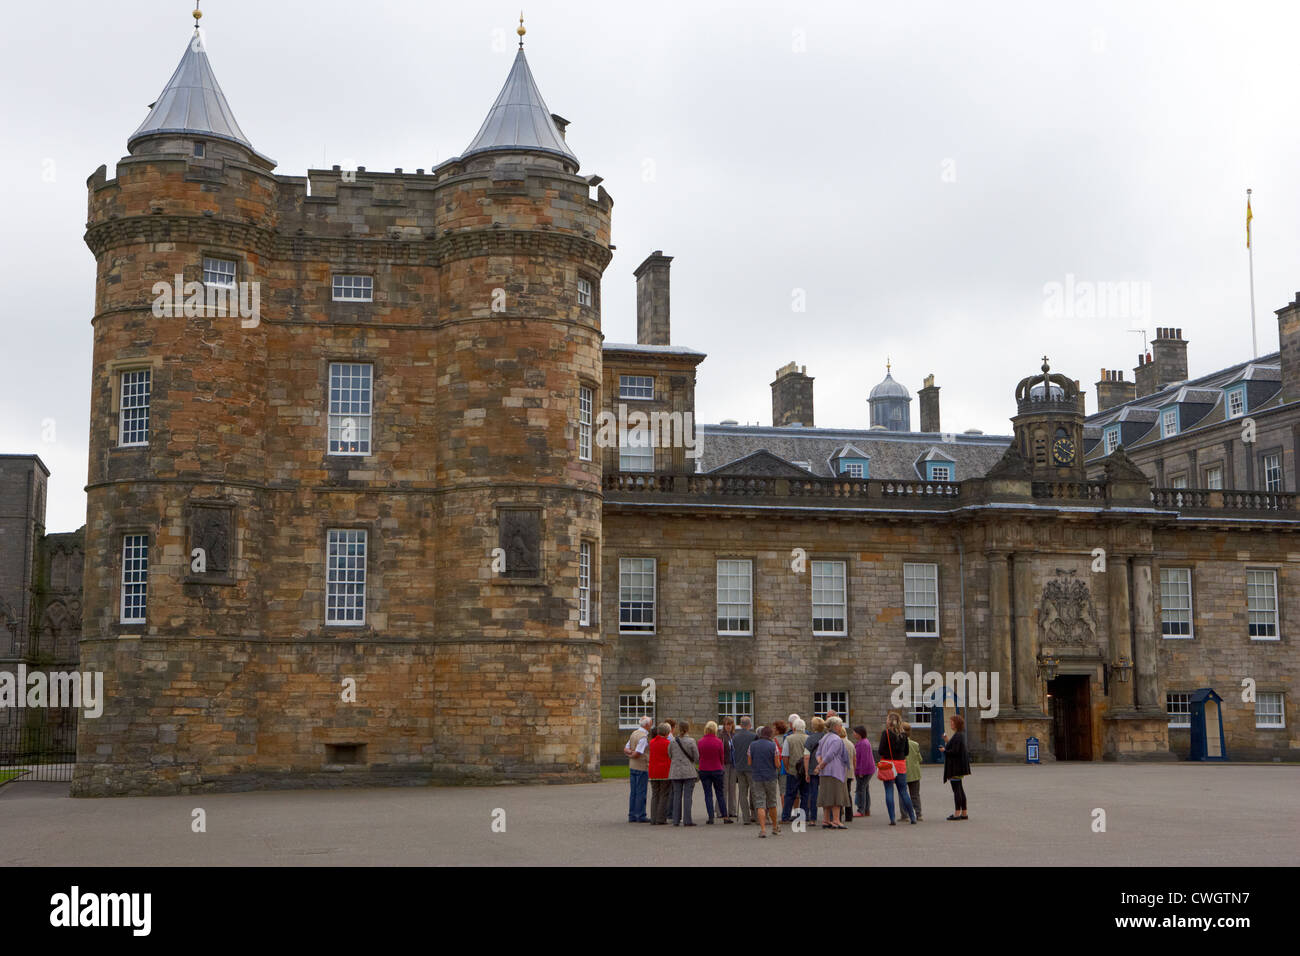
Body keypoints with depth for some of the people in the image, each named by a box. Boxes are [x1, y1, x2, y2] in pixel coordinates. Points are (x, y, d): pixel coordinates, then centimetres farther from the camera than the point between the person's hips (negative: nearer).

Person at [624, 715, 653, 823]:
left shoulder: (634, 733, 11)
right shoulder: (643, 737, -18)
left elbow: (625, 749, 12)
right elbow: (637, 754, -22)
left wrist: (630, 752, -5)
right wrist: (632, 755, -2)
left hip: (632, 766, 9)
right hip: (642, 767, -9)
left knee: (633, 792, 10)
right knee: (641, 792, -3)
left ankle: (632, 816, 12)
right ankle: (641, 816, 0)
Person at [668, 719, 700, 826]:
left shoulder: (673, 742, 1)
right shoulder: (691, 742, -8)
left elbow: (669, 756, 9)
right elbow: (696, 757, -4)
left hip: (675, 772, 3)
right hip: (689, 771, -3)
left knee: (677, 796, 8)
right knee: (688, 796, -1)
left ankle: (676, 820, 8)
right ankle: (687, 820, -3)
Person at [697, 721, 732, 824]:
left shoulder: (701, 741, -6)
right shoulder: (719, 741, -8)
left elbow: (699, 756, 3)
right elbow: (722, 757, 0)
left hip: (704, 770, 0)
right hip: (717, 769, 0)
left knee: (708, 794, 4)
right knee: (720, 793, 10)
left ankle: (711, 818, -1)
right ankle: (725, 816, 10)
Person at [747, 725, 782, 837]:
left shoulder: (752, 745, 0)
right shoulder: (773, 746, -7)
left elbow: (749, 763, 4)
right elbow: (777, 764, -8)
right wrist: (778, 761, 14)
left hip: (757, 778, 1)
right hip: (770, 777, 0)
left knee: (760, 804, -1)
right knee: (772, 803, 14)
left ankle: (763, 829, -13)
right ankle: (775, 828, 27)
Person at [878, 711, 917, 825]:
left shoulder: (886, 733, -10)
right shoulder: (904, 735, 3)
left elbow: (881, 751, -14)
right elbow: (906, 752, 9)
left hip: (888, 763, -4)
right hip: (901, 764, 4)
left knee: (889, 791, 1)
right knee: (903, 791, 12)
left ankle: (892, 818, -2)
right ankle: (912, 817, 14)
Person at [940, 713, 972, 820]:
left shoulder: (957, 736, -19)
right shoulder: (960, 735, 12)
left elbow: (954, 751, -24)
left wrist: (944, 750, -7)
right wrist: (948, 741, 13)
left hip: (956, 766, -10)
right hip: (959, 766, 10)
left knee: (956, 789, -6)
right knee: (960, 790, 14)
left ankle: (957, 813, -4)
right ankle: (964, 813, 18)